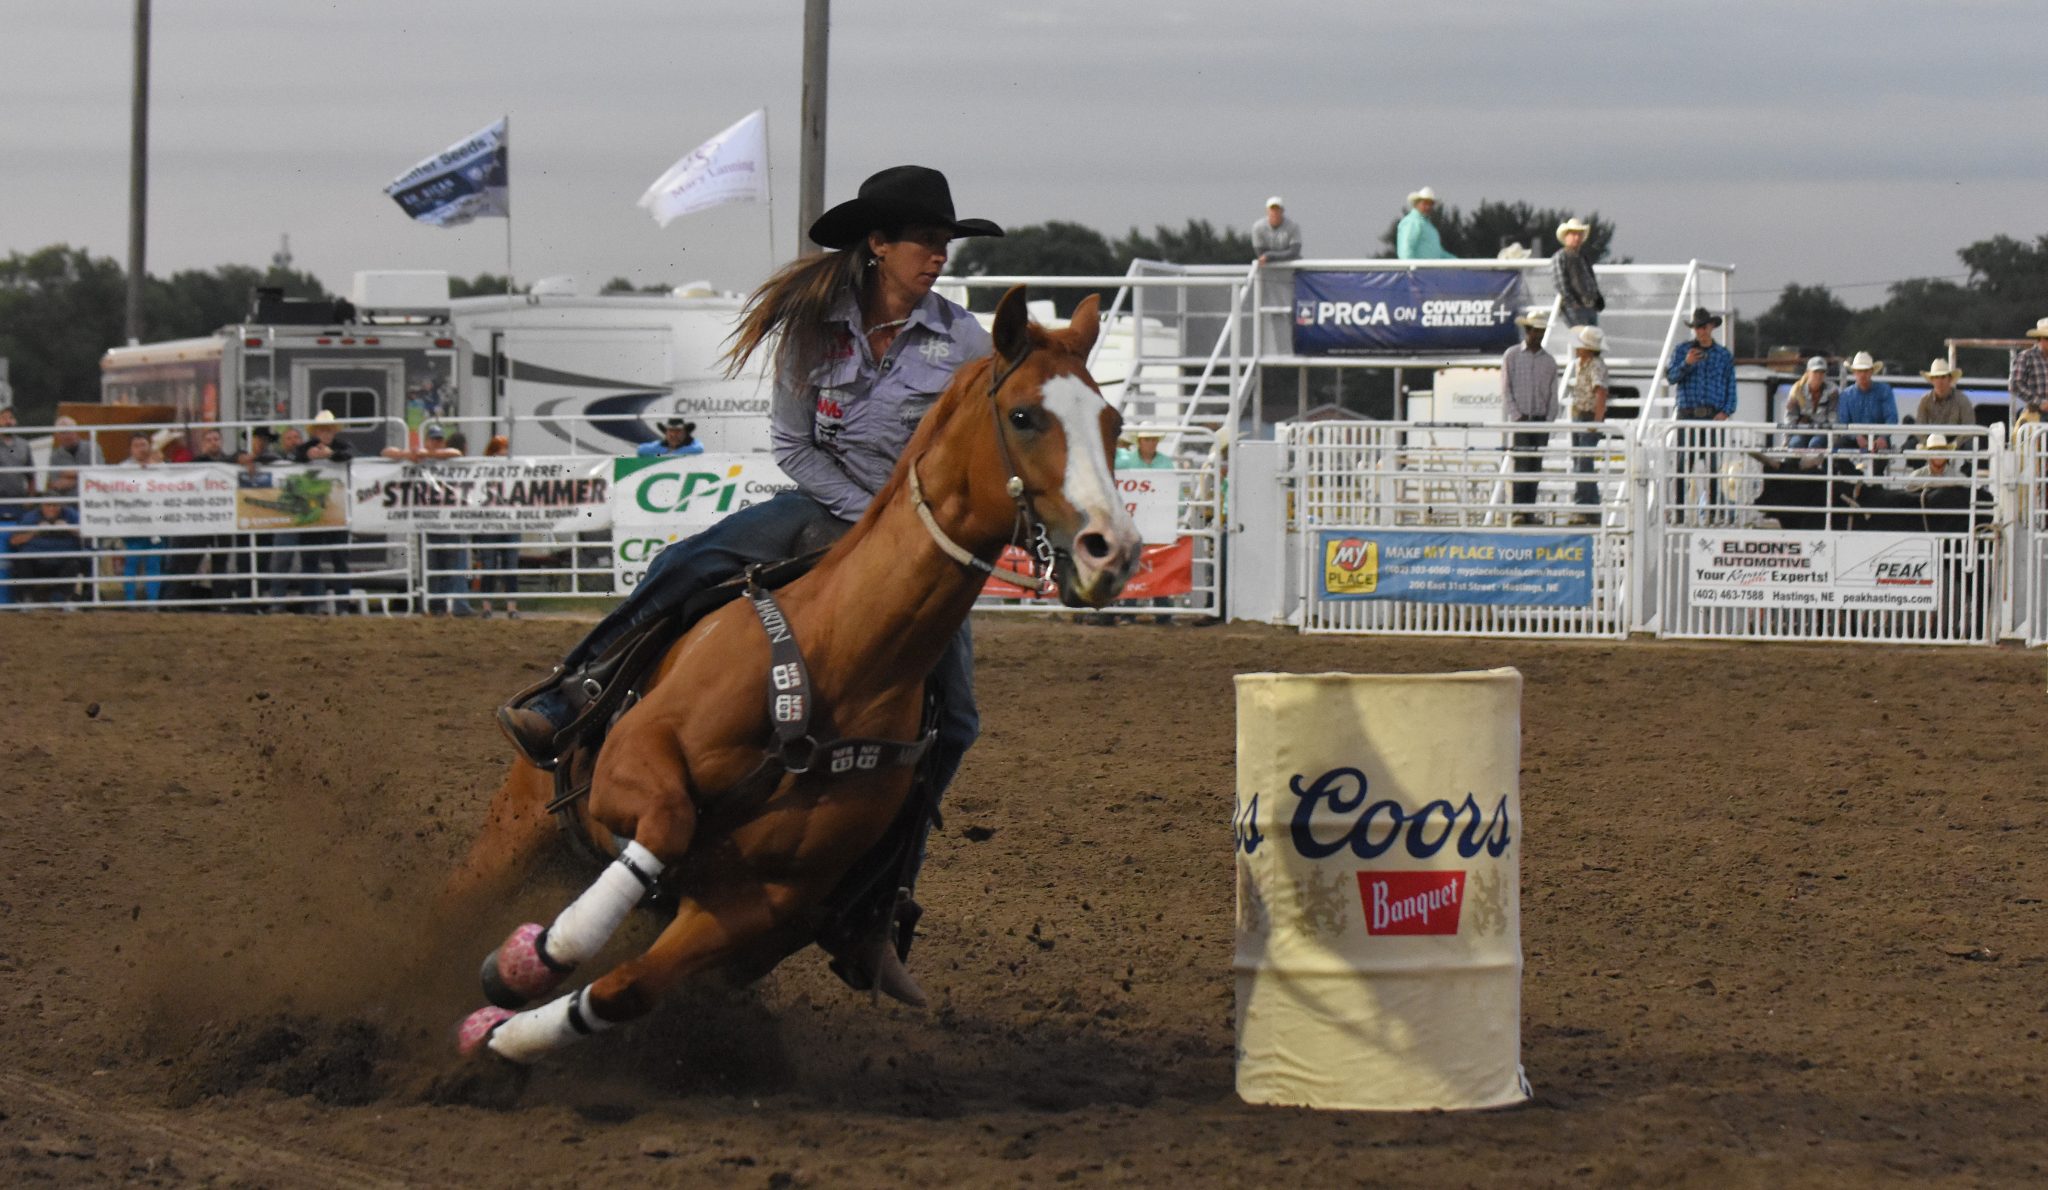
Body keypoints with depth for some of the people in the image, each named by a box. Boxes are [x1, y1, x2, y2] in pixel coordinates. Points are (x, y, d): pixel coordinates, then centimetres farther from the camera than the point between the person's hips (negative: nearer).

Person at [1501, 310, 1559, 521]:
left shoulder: (1549, 361, 11)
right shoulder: (1512, 356, 3)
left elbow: (1553, 394, 10)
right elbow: (1506, 390, -1)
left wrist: (1549, 421, -2)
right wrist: (1517, 417, -10)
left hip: (1541, 420, 3)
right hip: (1519, 419, -3)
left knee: (1535, 468, 2)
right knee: (1521, 465, -13)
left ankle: (1529, 511, 5)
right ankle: (1517, 511, -18)